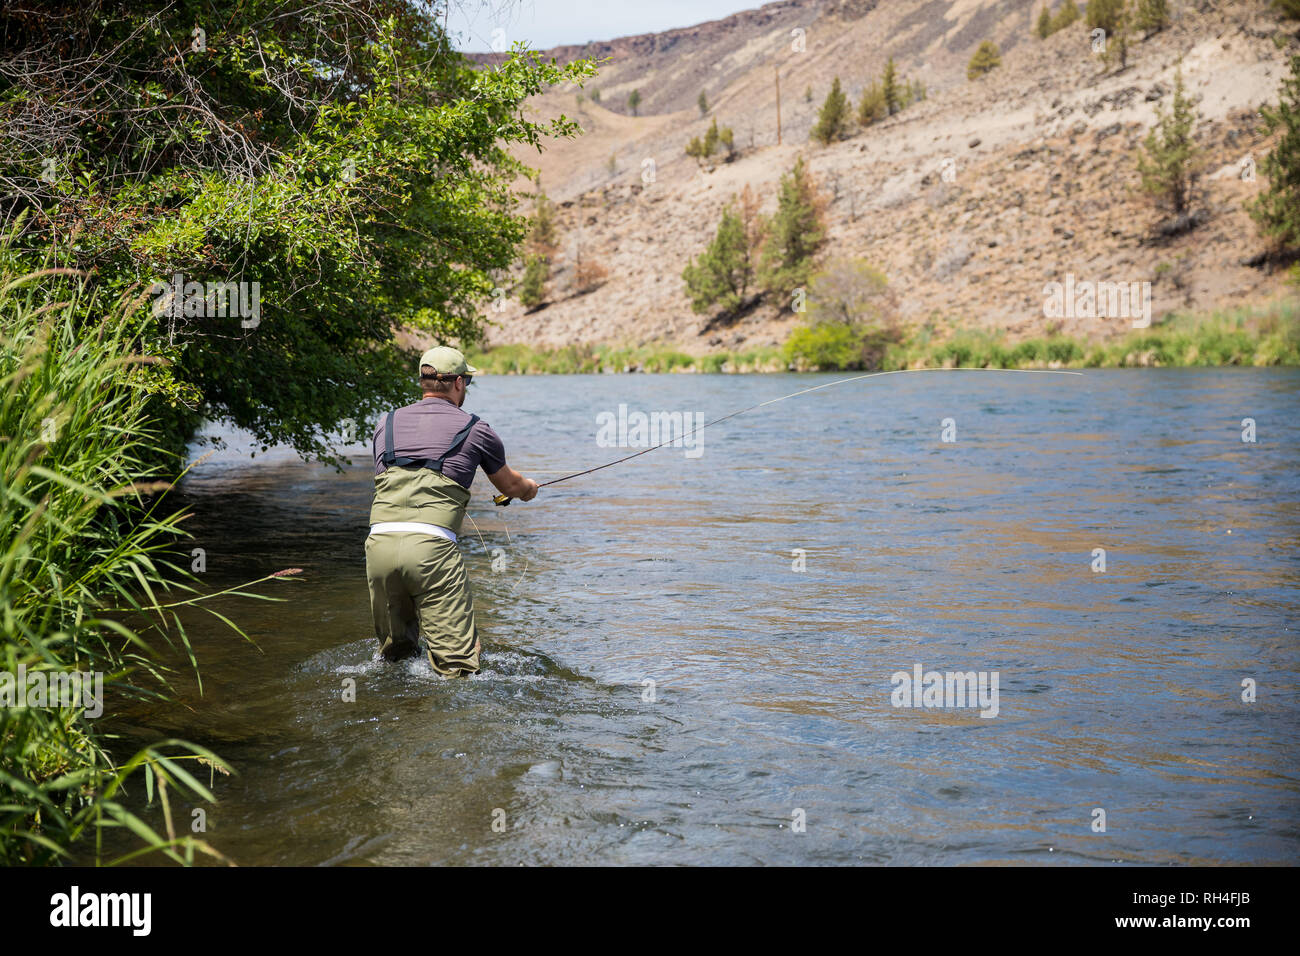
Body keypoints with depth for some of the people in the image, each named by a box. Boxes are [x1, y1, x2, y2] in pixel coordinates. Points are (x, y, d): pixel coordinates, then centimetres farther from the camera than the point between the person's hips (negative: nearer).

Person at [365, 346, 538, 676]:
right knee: (458, 667, -6)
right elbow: (509, 485, 27)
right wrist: (529, 488, 51)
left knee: (394, 653, 23)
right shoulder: (475, 429, 10)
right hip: (431, 548, -4)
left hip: (379, 542, 4)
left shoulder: (386, 424, 19)